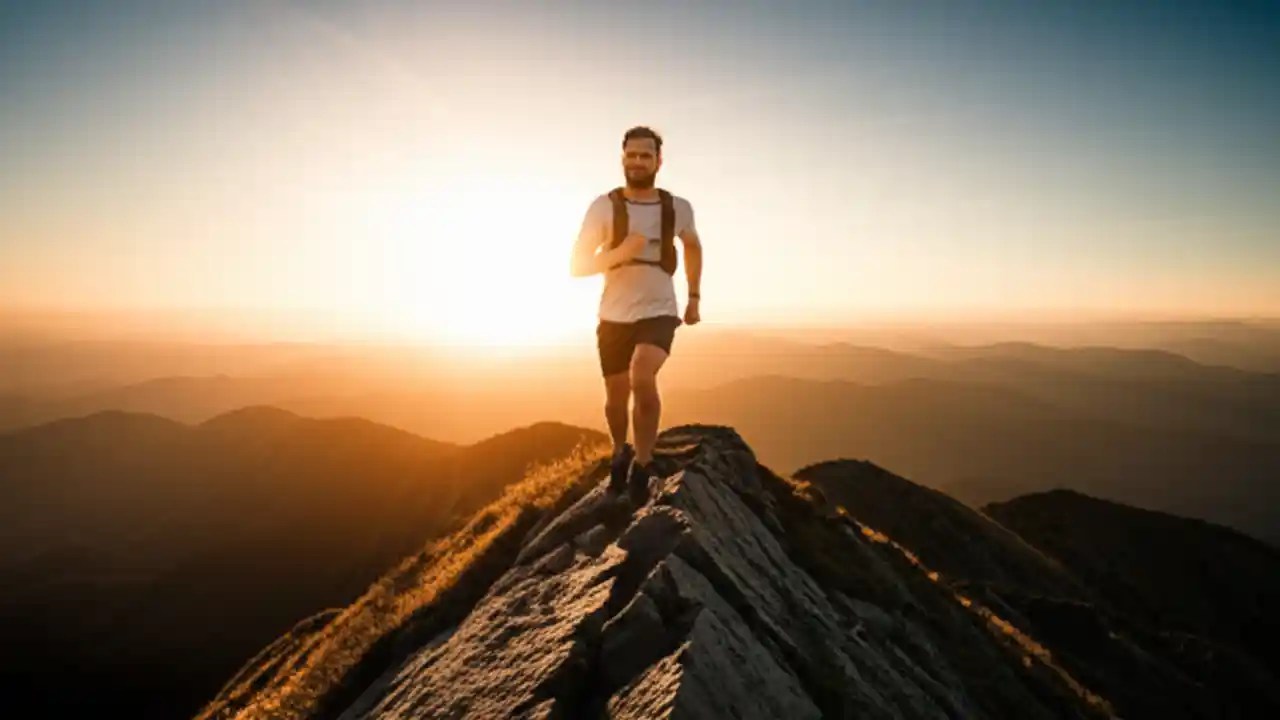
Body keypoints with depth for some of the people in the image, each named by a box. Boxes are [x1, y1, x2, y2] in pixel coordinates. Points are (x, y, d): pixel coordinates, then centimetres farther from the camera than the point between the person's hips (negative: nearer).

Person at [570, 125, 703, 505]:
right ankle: (620, 452, 43)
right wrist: (619, 252, -23)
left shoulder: (678, 207, -1)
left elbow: (693, 247, 21)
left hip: (659, 312, -1)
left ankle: (642, 464, -9)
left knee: (642, 378, -28)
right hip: (613, 316, 1)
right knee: (616, 396, 11)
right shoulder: (604, 206, -8)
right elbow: (577, 265, -8)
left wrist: (694, 297, 18)